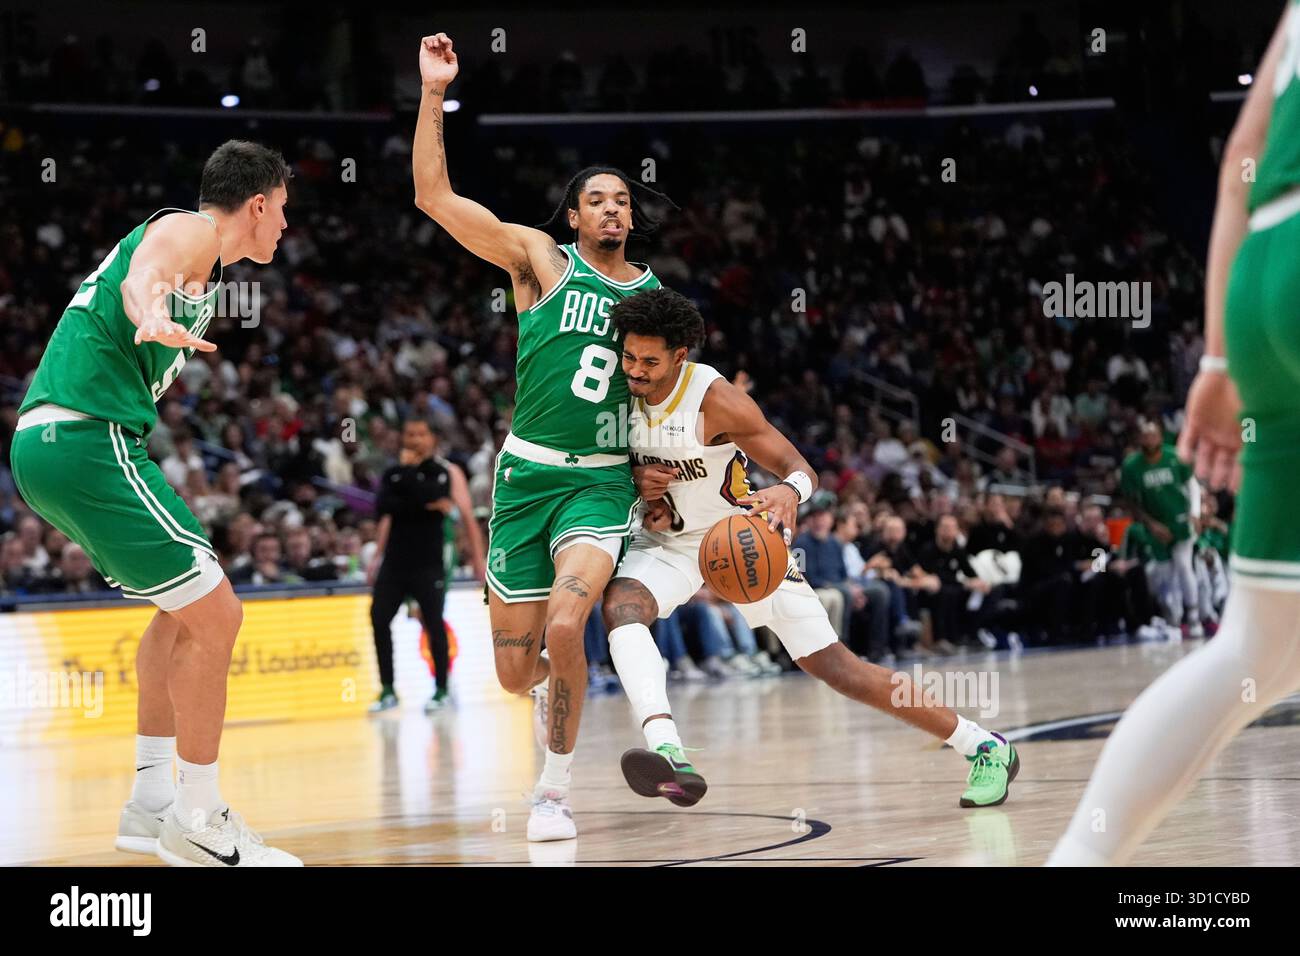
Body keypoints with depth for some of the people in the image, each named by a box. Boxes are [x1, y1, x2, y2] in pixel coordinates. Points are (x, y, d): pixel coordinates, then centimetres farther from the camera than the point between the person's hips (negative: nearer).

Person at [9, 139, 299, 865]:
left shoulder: (182, 236, 24)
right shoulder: (192, 231, -5)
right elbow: (146, 274, -28)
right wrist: (152, 316, -49)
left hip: (50, 443, 11)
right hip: (85, 438, -11)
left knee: (184, 608, 22)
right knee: (214, 614, -10)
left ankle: (152, 803, 21)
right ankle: (199, 821, -5)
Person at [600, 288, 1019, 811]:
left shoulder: (714, 399, -25)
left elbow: (798, 468, -22)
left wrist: (788, 492, -46)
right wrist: (636, 481, -16)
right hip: (669, 539, 5)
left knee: (831, 664, -5)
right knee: (620, 604, -28)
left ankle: (984, 748, 5)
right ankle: (667, 753, -41)